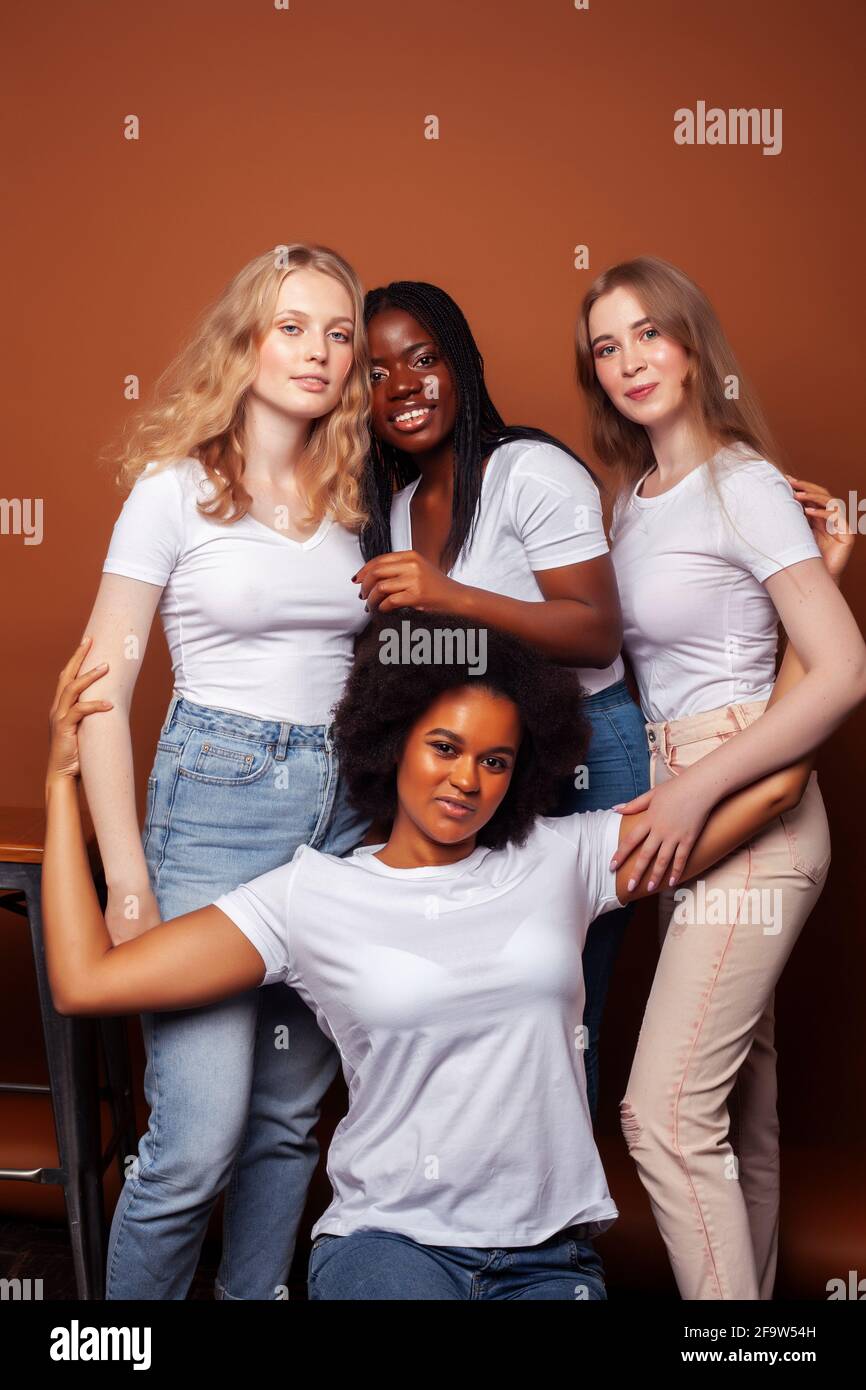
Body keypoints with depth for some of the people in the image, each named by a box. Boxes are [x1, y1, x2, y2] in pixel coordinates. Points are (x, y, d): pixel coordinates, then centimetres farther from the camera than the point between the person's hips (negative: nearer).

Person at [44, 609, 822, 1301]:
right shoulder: (313, 894, 0)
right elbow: (86, 981, -4)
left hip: (550, 1254, 3)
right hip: (389, 1242, -2)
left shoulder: (561, 859, 5)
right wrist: (63, 780, -1)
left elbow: (774, 785, 5)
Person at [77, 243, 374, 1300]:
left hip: (345, 804, 5)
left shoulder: (351, 497, 11)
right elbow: (103, 688, -6)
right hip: (217, 795, -5)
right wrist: (126, 879, -11)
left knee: (290, 1115, 13)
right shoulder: (177, 486, -3)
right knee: (197, 1140, -6)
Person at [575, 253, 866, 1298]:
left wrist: (695, 792, -17)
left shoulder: (745, 486, -9)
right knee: (742, 1100, 16)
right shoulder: (632, 497, 14)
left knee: (663, 1112, -11)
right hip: (677, 805, 7)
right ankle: (752, 1289, 29)